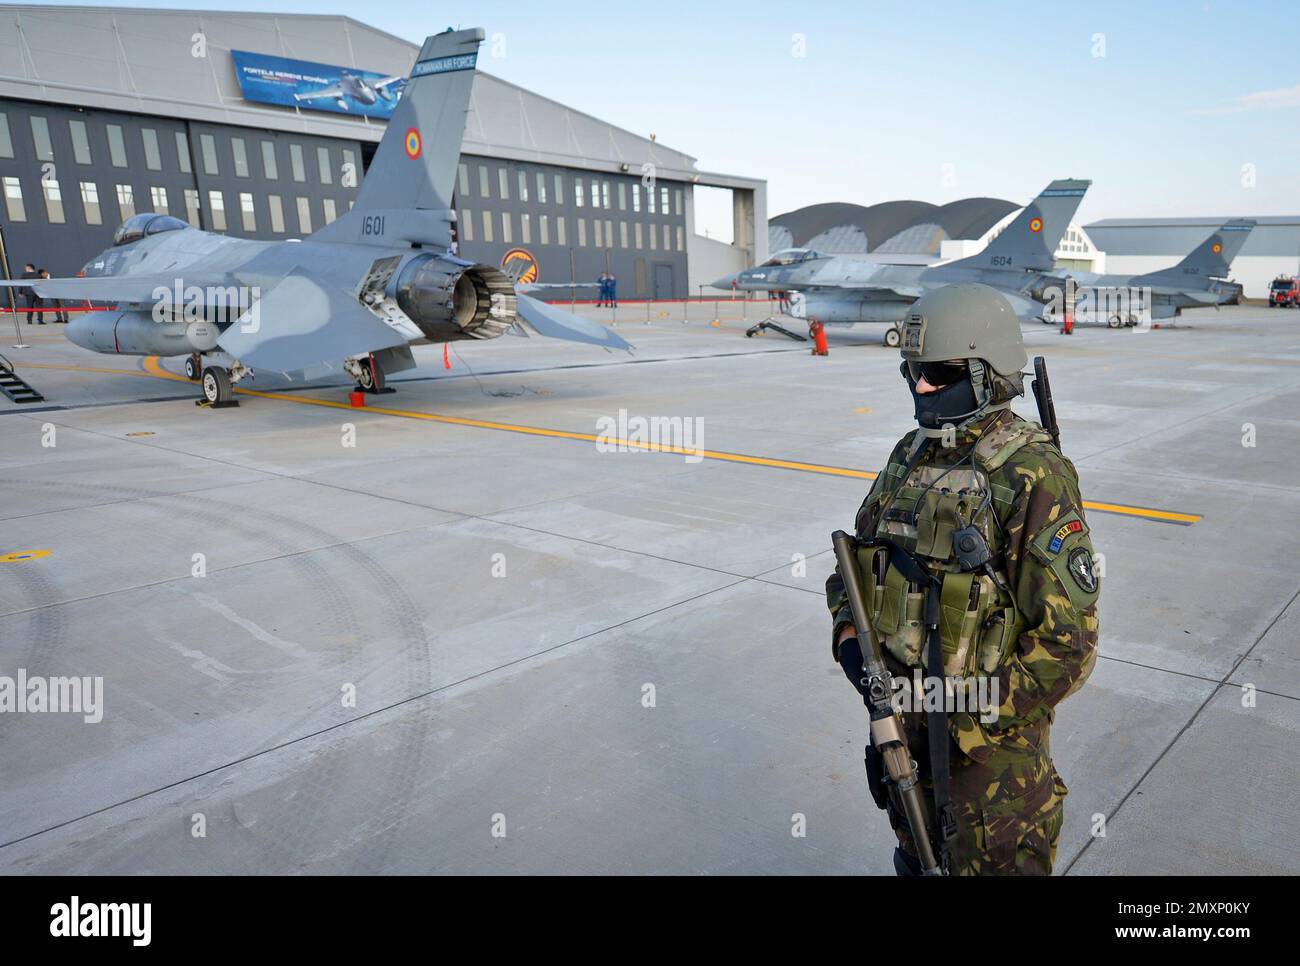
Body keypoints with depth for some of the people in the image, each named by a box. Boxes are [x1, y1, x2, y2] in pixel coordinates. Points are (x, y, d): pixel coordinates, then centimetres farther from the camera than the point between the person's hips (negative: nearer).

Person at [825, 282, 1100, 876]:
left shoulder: (1033, 478, -20)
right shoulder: (911, 455, 2)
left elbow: (1067, 644, -20)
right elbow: (857, 558, 11)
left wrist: (969, 713, -21)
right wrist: (849, 637, -6)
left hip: (993, 727, -6)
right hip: (900, 712, 6)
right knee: (917, 861, 25)